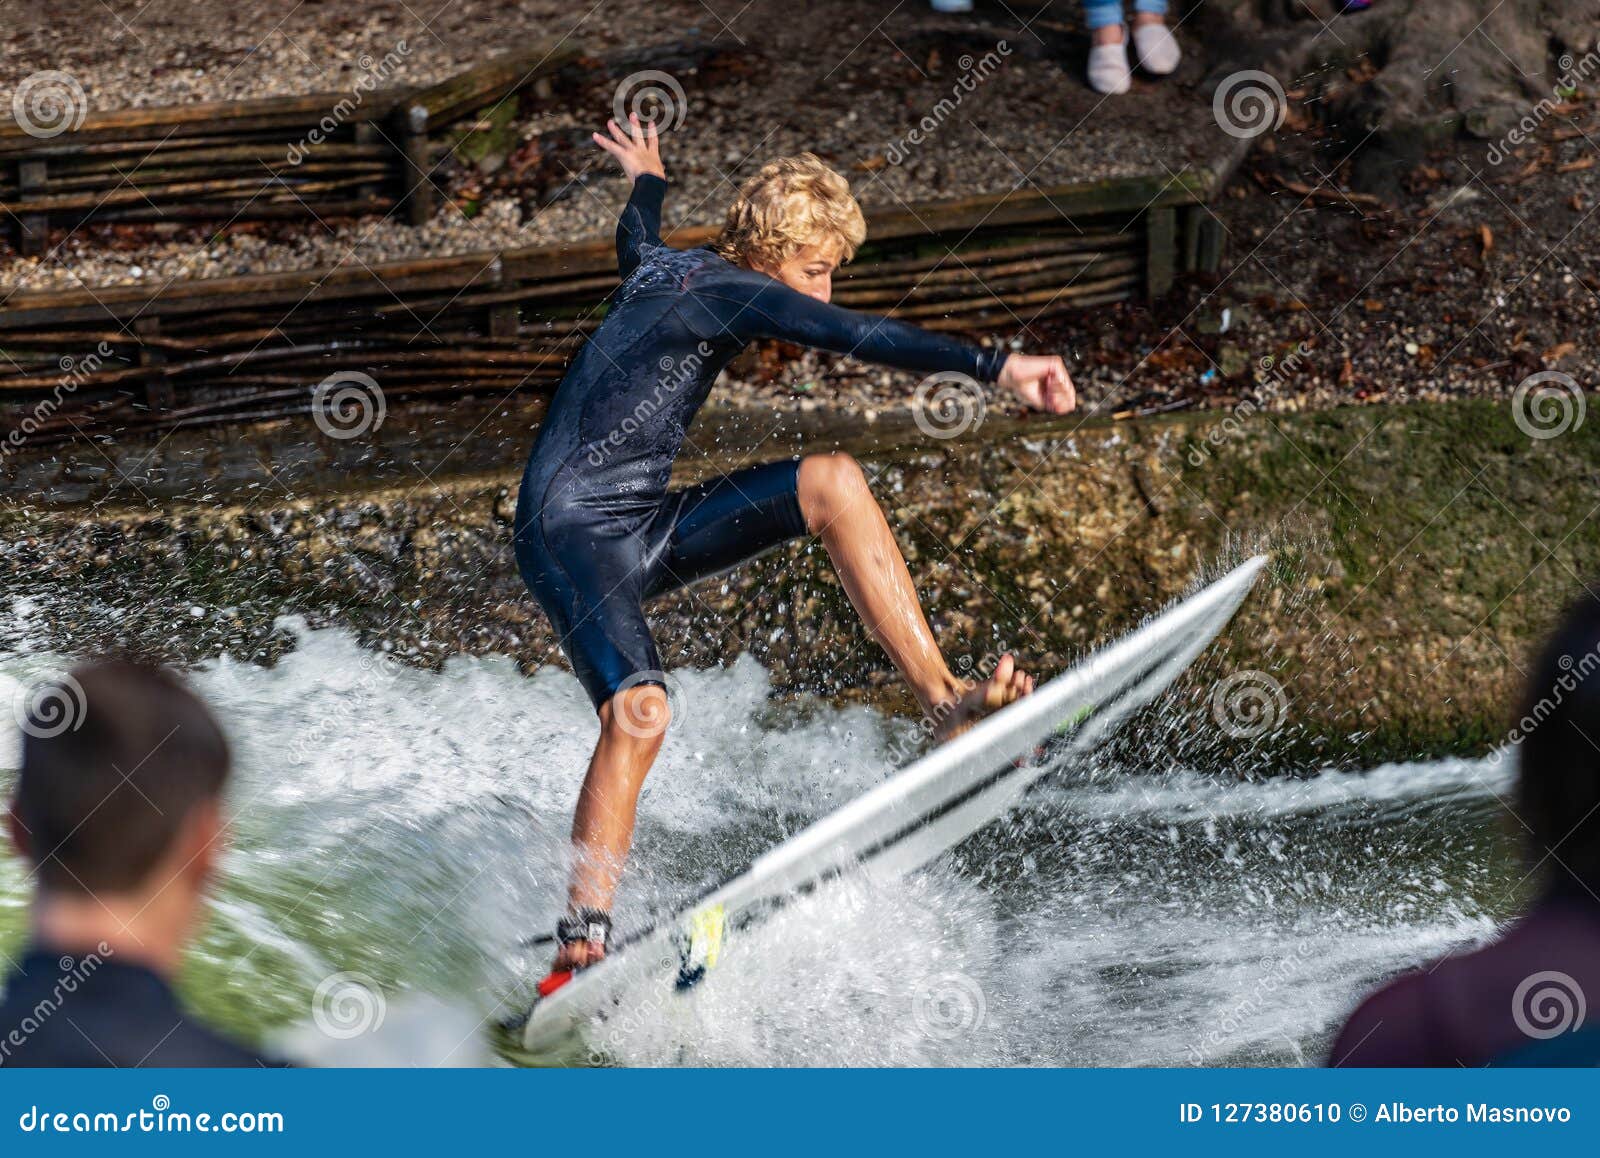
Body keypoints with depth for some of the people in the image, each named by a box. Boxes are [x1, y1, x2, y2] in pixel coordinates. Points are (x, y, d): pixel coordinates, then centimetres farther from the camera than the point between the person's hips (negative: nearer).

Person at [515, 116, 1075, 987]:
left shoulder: (667, 270, 16)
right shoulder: (728, 289, -12)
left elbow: (634, 238, 42)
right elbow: (856, 336, -27)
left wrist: (648, 180, 65)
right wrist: (993, 367, -35)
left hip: (642, 530, 9)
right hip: (571, 530, -9)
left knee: (832, 482, -9)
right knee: (639, 709, -32)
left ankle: (945, 701, -18)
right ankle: (582, 945, -30)